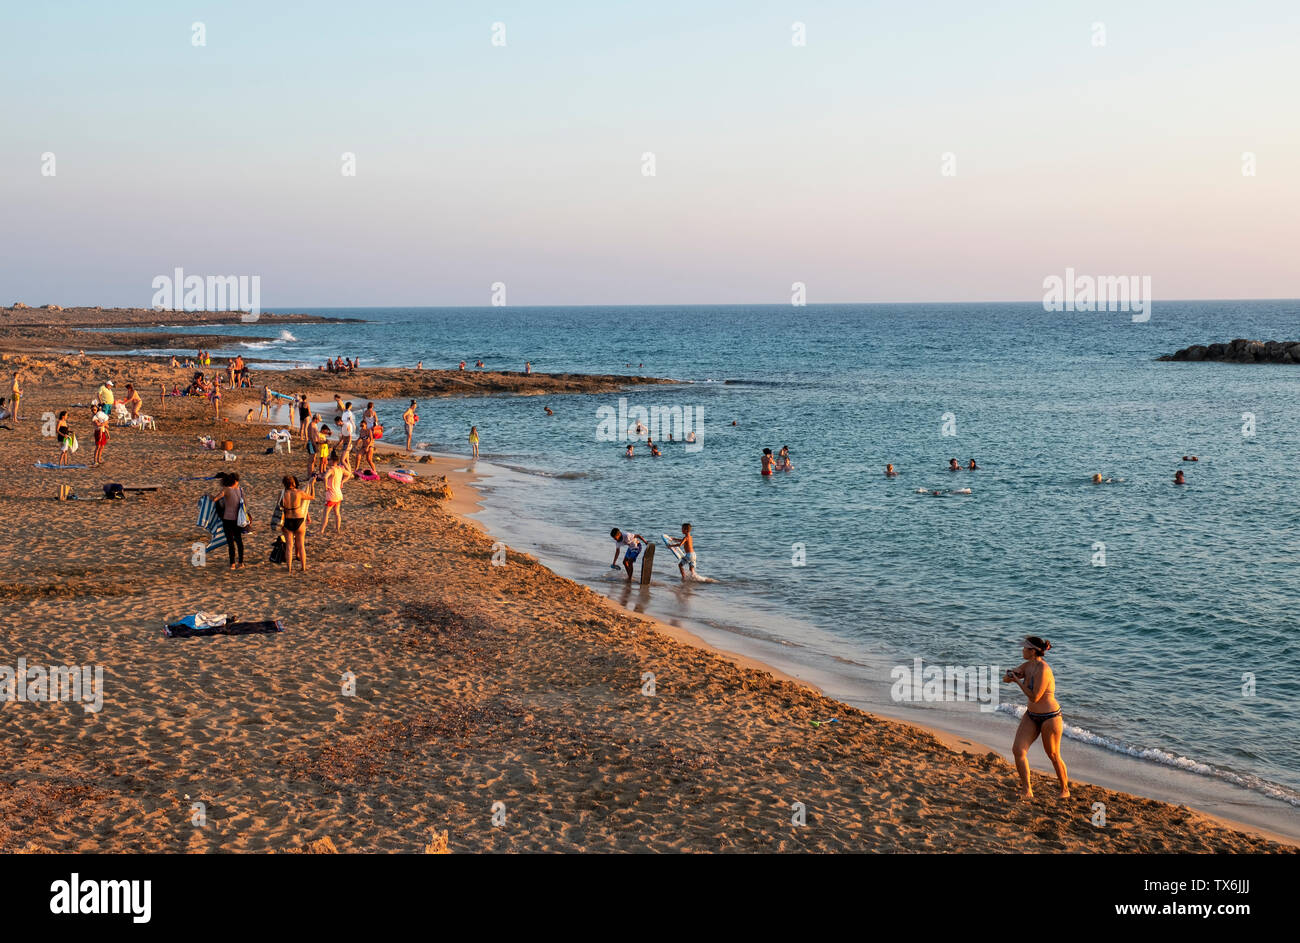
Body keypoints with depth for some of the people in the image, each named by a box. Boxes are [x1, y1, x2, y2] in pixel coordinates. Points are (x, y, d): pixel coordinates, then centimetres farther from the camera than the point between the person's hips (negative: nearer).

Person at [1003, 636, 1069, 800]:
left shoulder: (1043, 670, -24)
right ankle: (1027, 790, 2)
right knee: (1018, 749, -6)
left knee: (1053, 755, 7)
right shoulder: (1028, 666, 1)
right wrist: (1011, 675, -14)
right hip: (1031, 715, 8)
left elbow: (1034, 697, -25)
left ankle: (1065, 788, 29)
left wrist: (1018, 681, -16)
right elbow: (1005, 679, 9)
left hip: (1049, 717, -8)